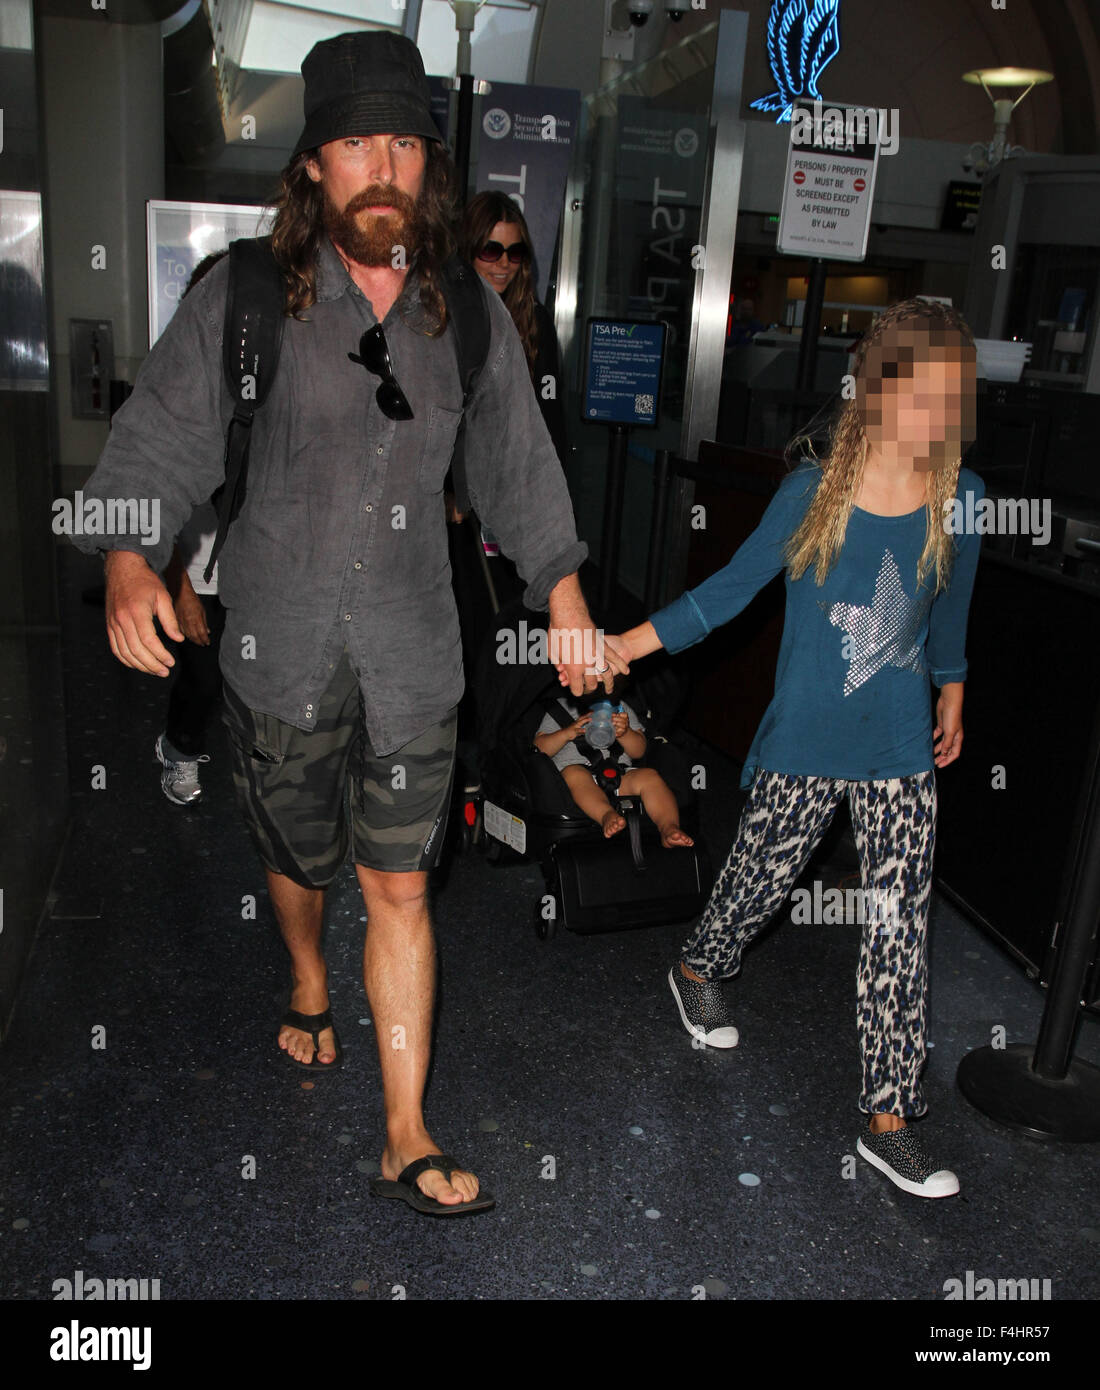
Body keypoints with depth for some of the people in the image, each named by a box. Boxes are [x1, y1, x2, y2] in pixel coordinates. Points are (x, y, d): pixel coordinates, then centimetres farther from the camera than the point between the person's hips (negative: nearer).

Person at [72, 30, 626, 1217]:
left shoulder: (468, 313, 4)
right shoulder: (243, 300, -4)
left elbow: (517, 464, 12)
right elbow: (159, 437, -7)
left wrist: (566, 597, 11)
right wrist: (127, 562, -25)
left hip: (412, 655, 1)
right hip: (281, 651, -1)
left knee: (399, 889, 4)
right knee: (296, 856, 18)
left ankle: (406, 1142, 18)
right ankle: (307, 987, 54)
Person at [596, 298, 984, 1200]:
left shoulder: (961, 499, -4)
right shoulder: (813, 489, -11)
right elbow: (733, 586, -4)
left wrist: (952, 695, 25)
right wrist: (626, 645, -8)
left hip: (904, 753, 2)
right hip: (804, 746, -2)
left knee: (901, 930, 2)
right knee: (760, 880, 15)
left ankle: (890, 1118, 15)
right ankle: (700, 970, 49)